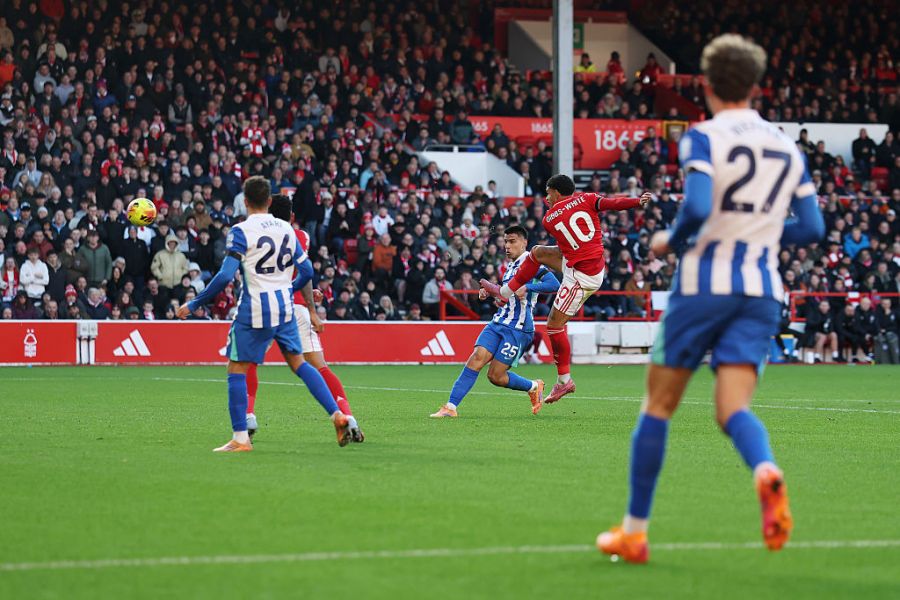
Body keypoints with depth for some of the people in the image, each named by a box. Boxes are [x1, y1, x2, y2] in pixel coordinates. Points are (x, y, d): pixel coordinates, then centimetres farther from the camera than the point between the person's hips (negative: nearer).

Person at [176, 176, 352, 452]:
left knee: (237, 370, 3)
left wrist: (194, 304, -9)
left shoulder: (241, 231, -10)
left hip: (254, 310, -6)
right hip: (284, 308, 6)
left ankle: (240, 438, 0)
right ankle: (337, 415, 6)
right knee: (299, 363, 15)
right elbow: (306, 271, 12)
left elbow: (225, 276, -17)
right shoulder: (286, 229, 8)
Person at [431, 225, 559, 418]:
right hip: (498, 323, 7)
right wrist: (490, 292, 18)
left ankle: (534, 387, 18)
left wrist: (527, 288, -28)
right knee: (477, 358, -13)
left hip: (518, 329, -7)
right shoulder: (509, 268, 19)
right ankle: (451, 407, -16)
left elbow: (554, 284, -20)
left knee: (495, 376, -7)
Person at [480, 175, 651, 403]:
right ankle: (505, 292, 31)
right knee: (537, 253, 18)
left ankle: (564, 380, 6)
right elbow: (612, 203, -17)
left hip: (582, 277, -7)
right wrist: (639, 201, -17)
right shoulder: (586, 199, -1)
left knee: (555, 325, 2)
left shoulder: (549, 219, -5)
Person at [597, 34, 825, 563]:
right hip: (762, 290, 4)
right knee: (734, 408, -3)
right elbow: (813, 227, 11)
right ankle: (767, 471, -39)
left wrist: (671, 241, -1)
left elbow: (697, 208, -20)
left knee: (659, 405, 9)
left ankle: (634, 531, 13)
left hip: (703, 284, -4)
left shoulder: (703, 138, -5)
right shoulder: (788, 148, 11)